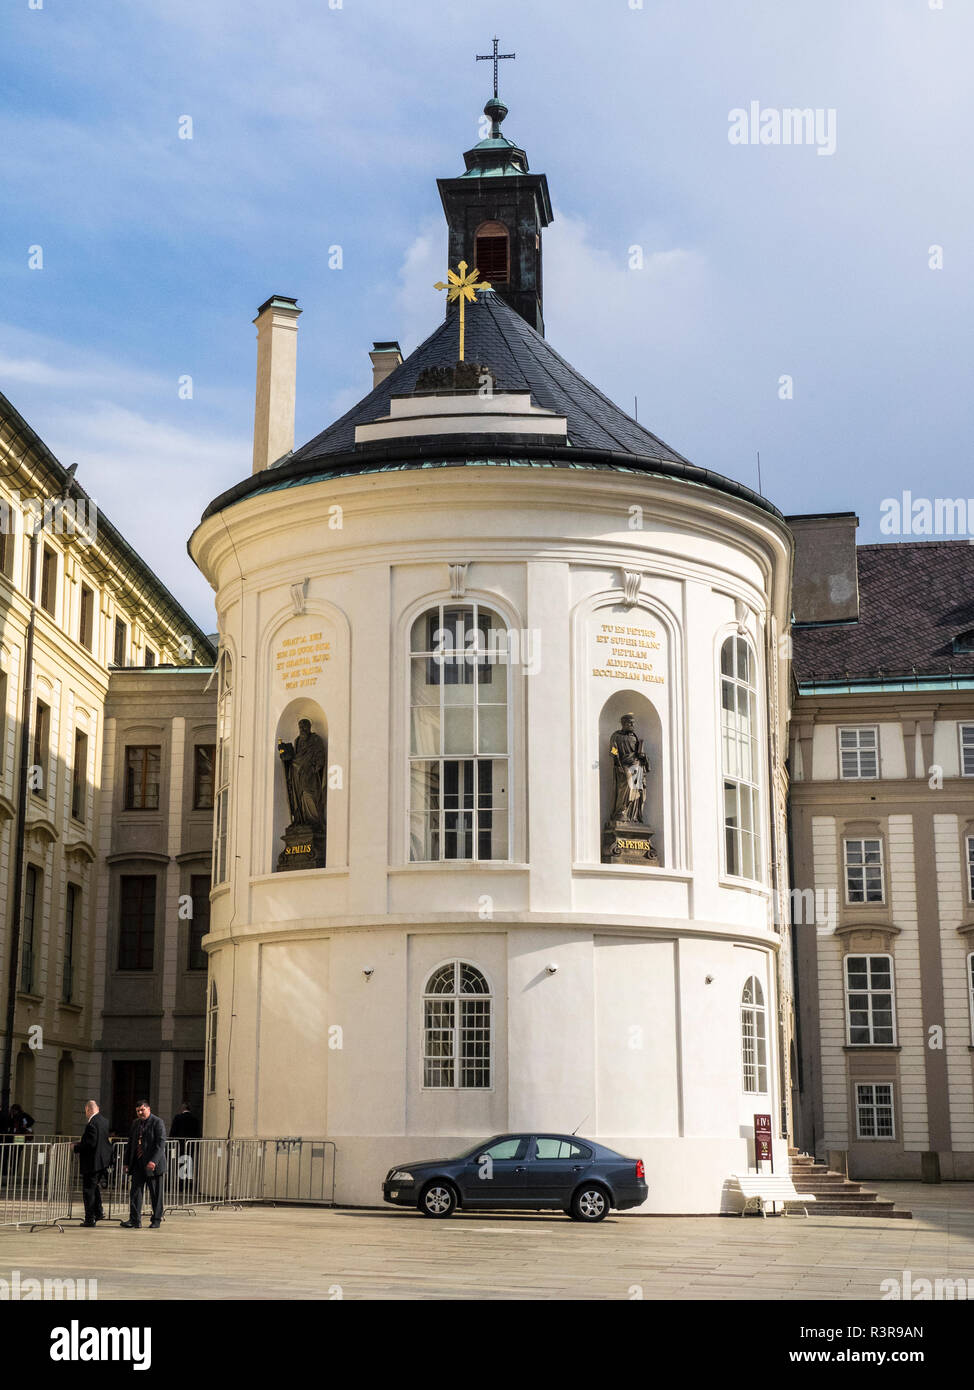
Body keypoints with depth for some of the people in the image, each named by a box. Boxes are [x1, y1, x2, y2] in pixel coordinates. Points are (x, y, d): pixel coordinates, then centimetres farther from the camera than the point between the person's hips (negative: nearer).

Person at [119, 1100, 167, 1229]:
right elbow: (130, 1143, 20)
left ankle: (156, 1220, 11)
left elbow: (161, 1144, -15)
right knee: (135, 1192, -1)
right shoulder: (136, 1123, 14)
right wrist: (127, 1162, 12)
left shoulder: (157, 1123, -7)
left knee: (155, 1194, 2)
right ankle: (135, 1220, 0)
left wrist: (153, 1161, -24)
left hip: (153, 1165, -6)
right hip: (138, 1164, 6)